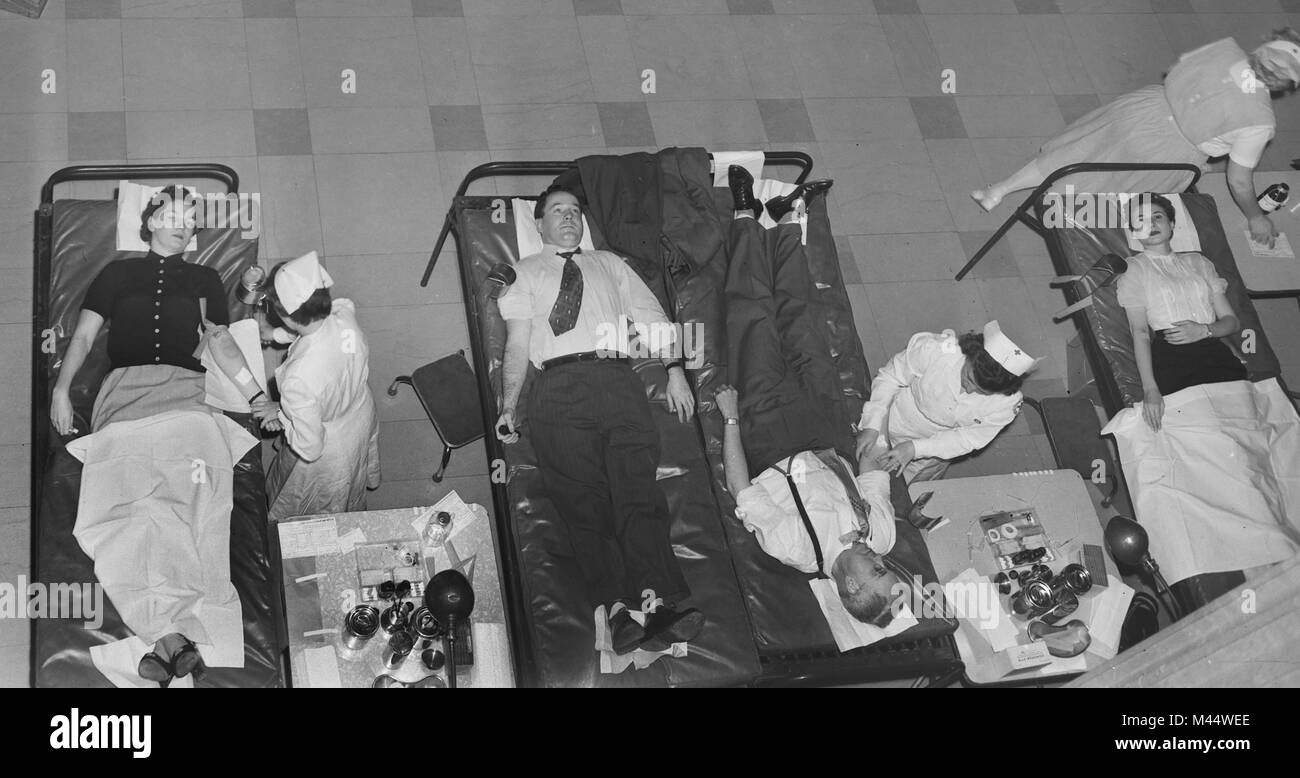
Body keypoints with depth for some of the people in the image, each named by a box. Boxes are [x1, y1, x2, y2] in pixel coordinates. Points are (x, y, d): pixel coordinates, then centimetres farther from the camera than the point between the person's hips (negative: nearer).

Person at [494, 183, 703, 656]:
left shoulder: (609, 264, 30)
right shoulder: (527, 272, 24)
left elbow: (654, 317, 20)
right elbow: (517, 342, 13)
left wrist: (675, 370, 4)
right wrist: (508, 406, 3)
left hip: (618, 380, 1)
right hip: (560, 384, -1)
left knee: (637, 491, -18)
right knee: (583, 498, -17)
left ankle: (658, 603, -32)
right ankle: (615, 608, -27)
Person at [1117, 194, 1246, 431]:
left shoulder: (1197, 262, 24)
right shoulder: (1133, 268, 12)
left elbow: (1232, 321, 22)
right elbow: (1140, 331, -1)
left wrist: (1204, 330, -3)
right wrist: (1150, 389, -14)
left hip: (1216, 354, 4)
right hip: (1171, 360, -4)